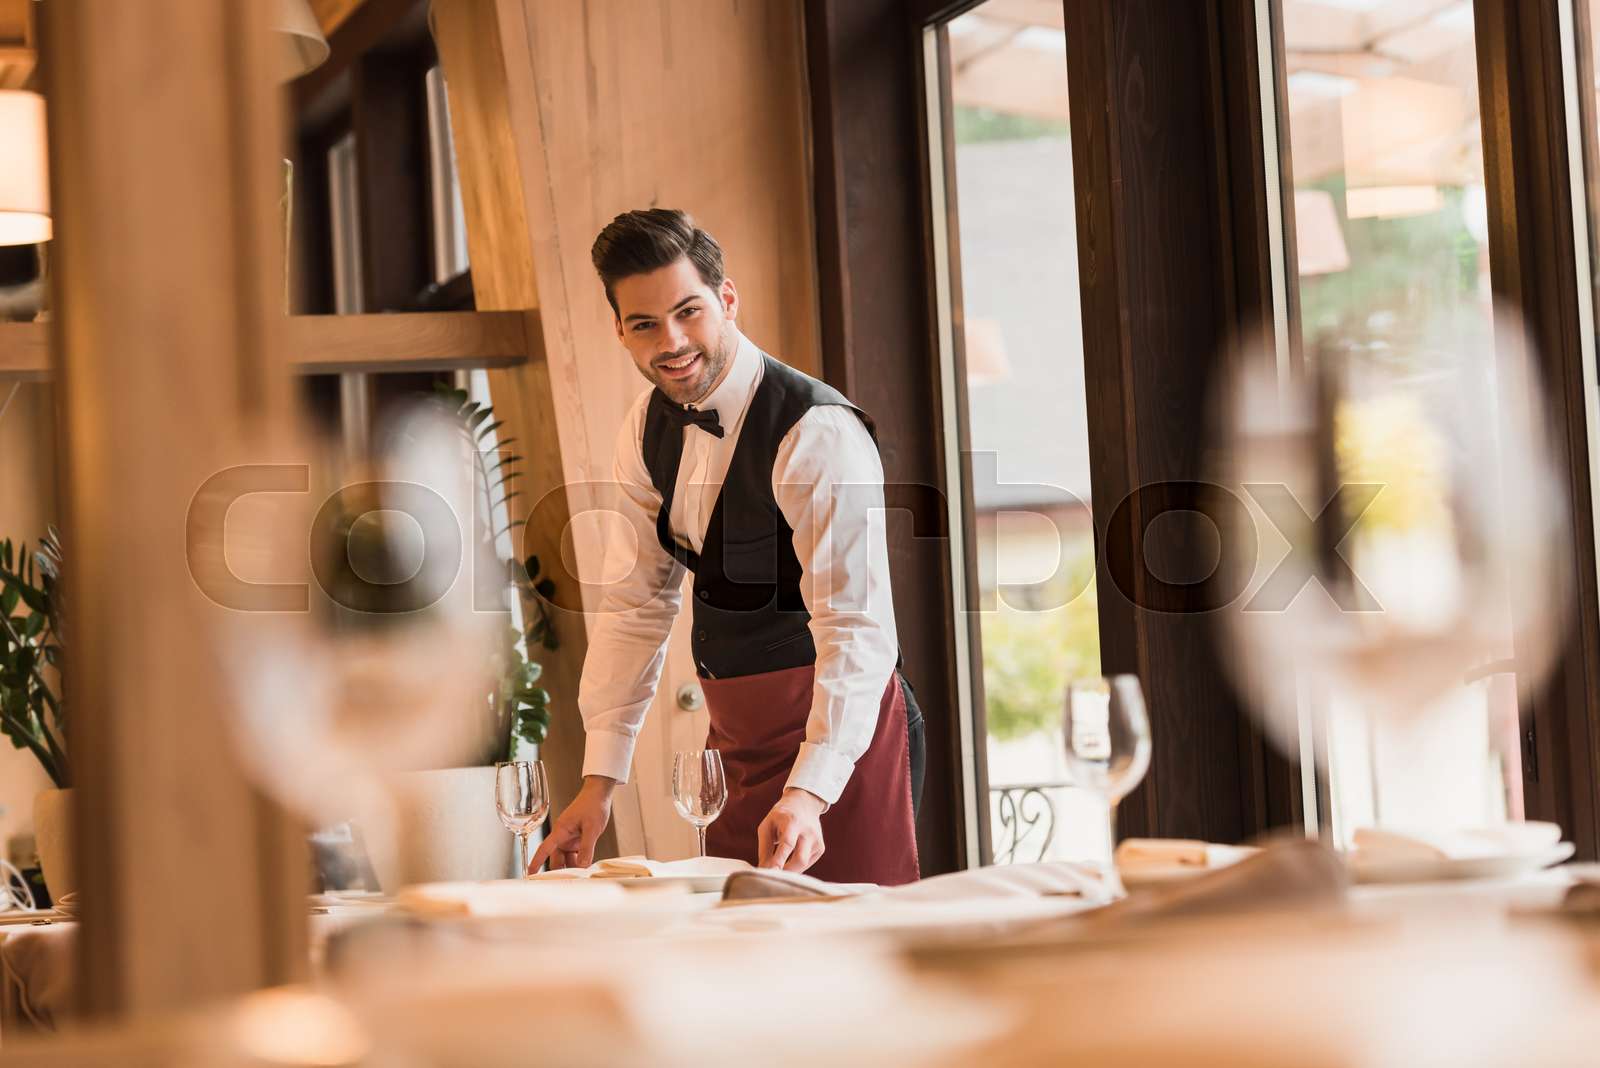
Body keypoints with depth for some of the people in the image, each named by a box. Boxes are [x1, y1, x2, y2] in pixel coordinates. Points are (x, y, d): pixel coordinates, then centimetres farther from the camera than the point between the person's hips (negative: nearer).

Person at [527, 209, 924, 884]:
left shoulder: (819, 434, -20)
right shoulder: (648, 429, 4)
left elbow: (856, 629, -27)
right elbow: (633, 606, 6)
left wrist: (807, 795, -38)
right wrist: (599, 781, -1)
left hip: (837, 733, -7)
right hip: (735, 739, 7)